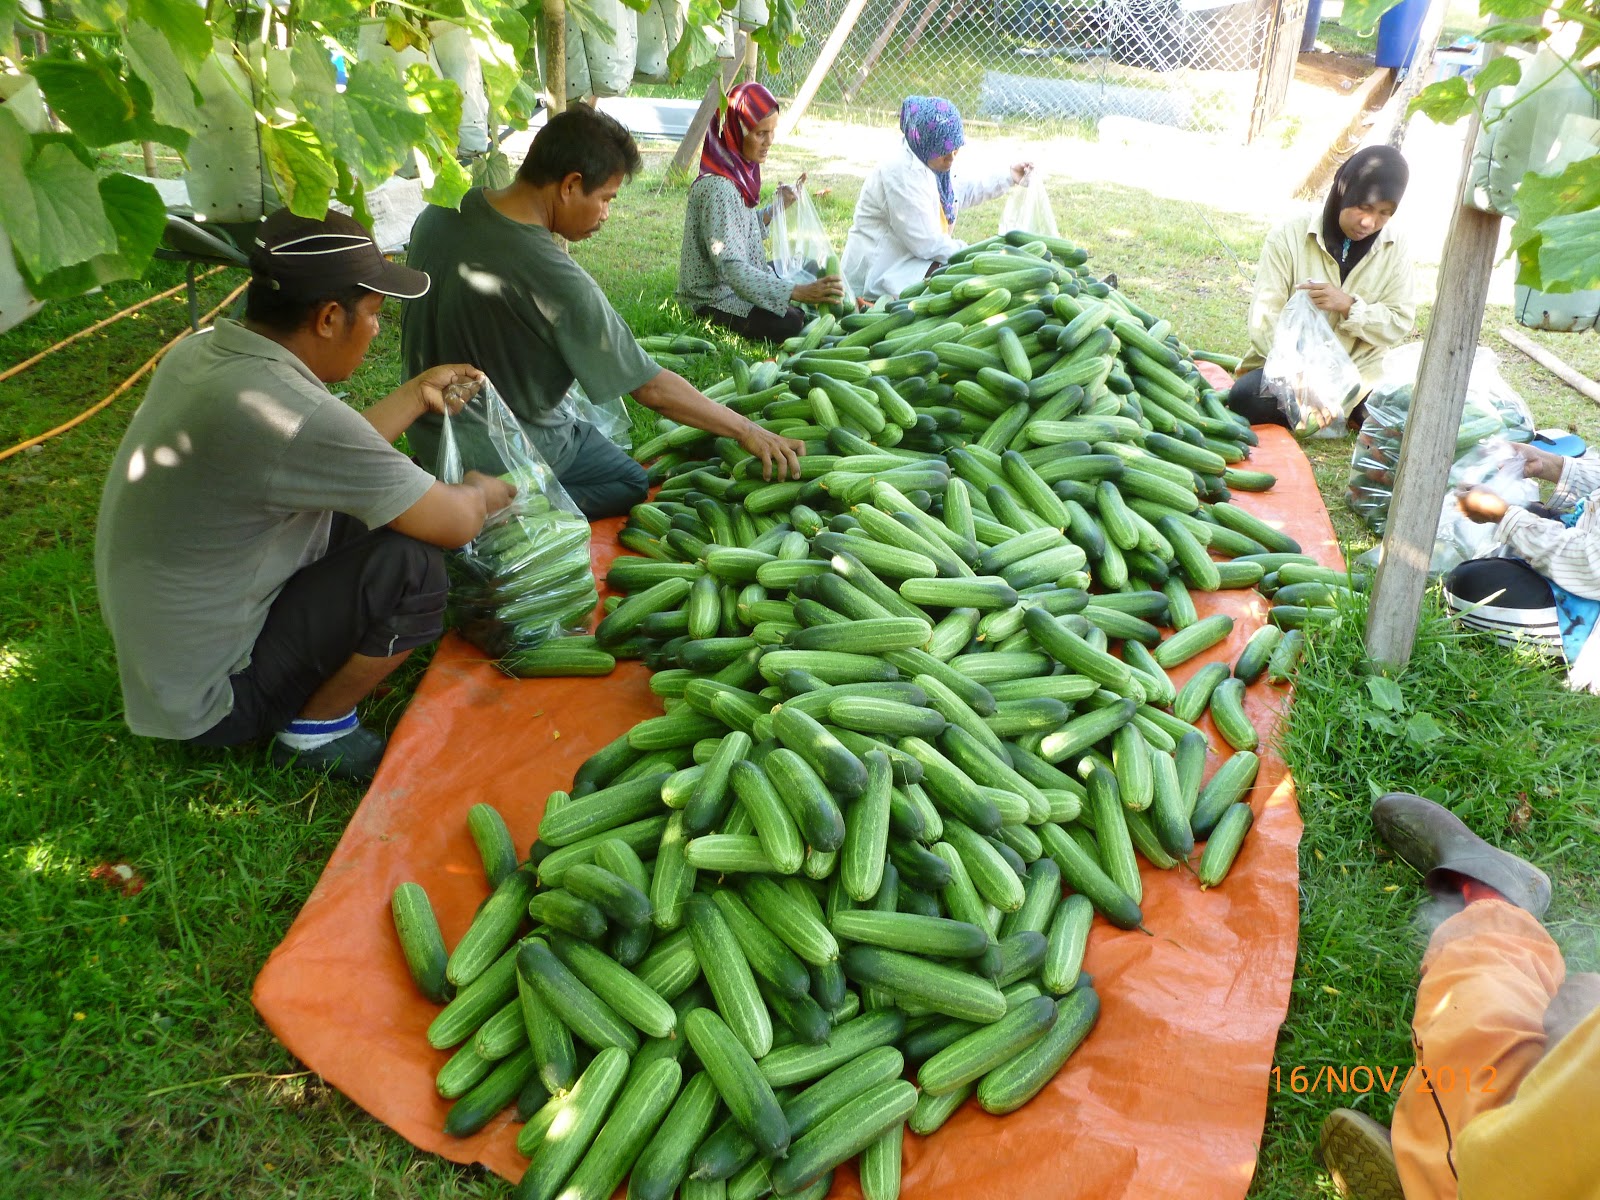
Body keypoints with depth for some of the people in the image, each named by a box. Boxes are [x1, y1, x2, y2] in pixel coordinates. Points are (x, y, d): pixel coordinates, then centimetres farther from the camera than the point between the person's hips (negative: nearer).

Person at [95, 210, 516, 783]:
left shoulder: (199, 351, -4)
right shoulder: (290, 413, -32)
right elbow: (454, 523, -22)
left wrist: (418, 395, 14)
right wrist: (482, 494, -1)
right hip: (206, 702, -9)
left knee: (354, 516, 12)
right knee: (410, 566, -19)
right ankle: (315, 732, 1)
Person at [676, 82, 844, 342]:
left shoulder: (739, 170, 2)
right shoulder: (718, 187, -26)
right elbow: (732, 268, -33)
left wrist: (777, 207, 8)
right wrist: (798, 293, -39)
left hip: (745, 276, 10)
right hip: (716, 298, -10)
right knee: (790, 323, -28)